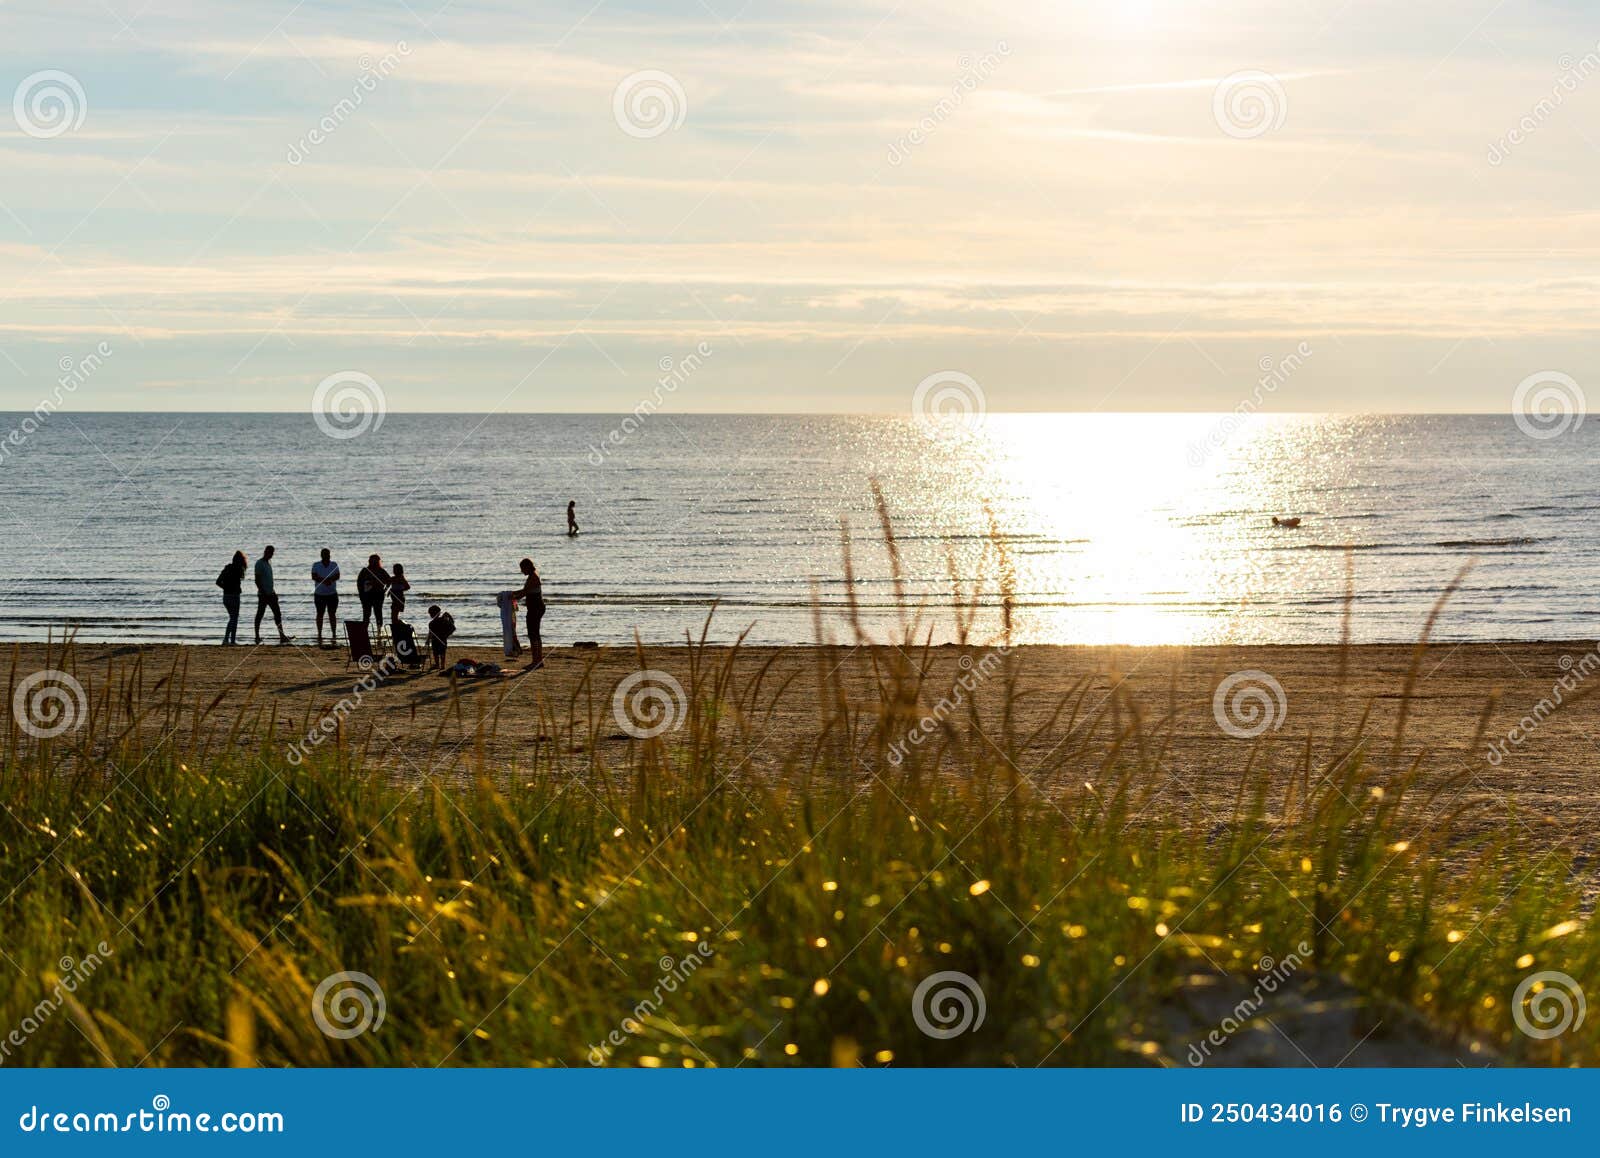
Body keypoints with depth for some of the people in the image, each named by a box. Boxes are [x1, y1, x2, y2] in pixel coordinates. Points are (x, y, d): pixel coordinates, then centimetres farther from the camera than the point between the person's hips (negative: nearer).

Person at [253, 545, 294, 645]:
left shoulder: (268, 563, 16)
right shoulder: (259, 563, -10)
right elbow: (257, 580, -16)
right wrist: (262, 592, -22)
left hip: (270, 594, 9)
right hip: (263, 594, -9)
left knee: (278, 614, 5)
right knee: (260, 614, -2)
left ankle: (282, 636, 5)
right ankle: (257, 637, 2)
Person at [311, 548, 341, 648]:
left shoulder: (334, 565, 3)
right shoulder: (316, 565, 0)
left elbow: (337, 576, -11)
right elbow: (314, 577, -15)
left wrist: (329, 579, -30)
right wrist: (325, 580, -30)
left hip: (332, 594, 0)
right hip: (319, 594, 0)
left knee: (332, 614, 0)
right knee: (320, 614, 6)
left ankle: (334, 636, 2)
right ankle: (319, 635, 15)